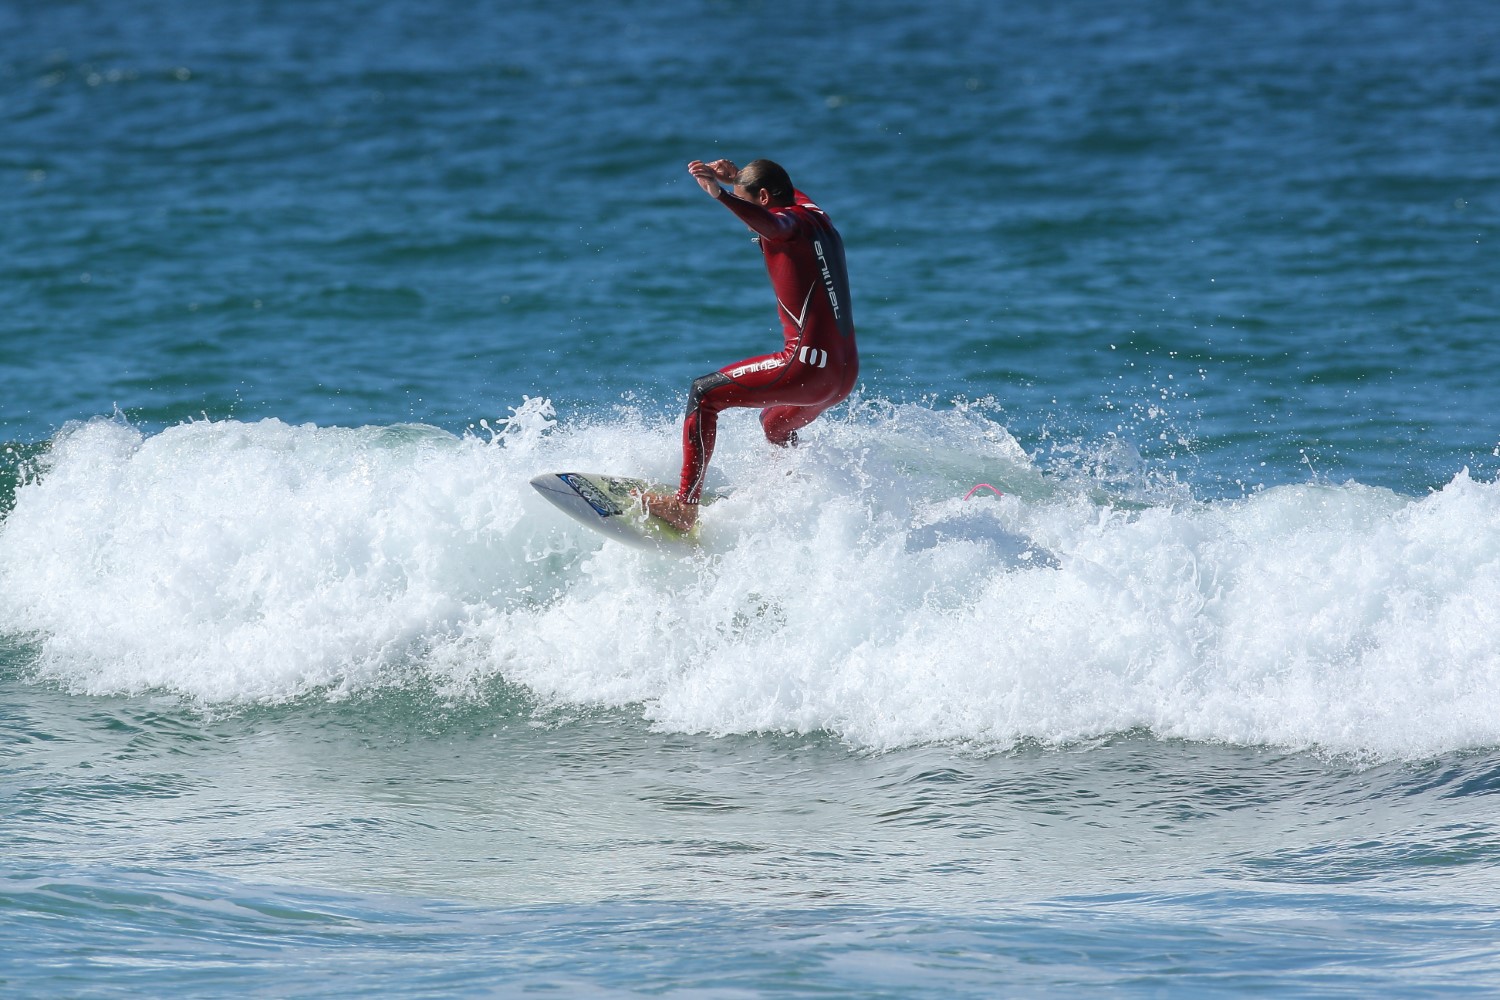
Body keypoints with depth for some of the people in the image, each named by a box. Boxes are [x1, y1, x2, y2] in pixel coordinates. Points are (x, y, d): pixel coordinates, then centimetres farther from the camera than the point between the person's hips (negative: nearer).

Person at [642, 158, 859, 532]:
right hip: (845, 372, 10)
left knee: (705, 393, -5)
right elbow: (790, 194, 43)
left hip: (809, 365, -10)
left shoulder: (790, 221, -8)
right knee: (775, 424, 36)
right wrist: (739, 177, 42)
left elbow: (771, 223, -35)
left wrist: (721, 194, -48)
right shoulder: (815, 215, 17)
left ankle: (685, 504, -12)